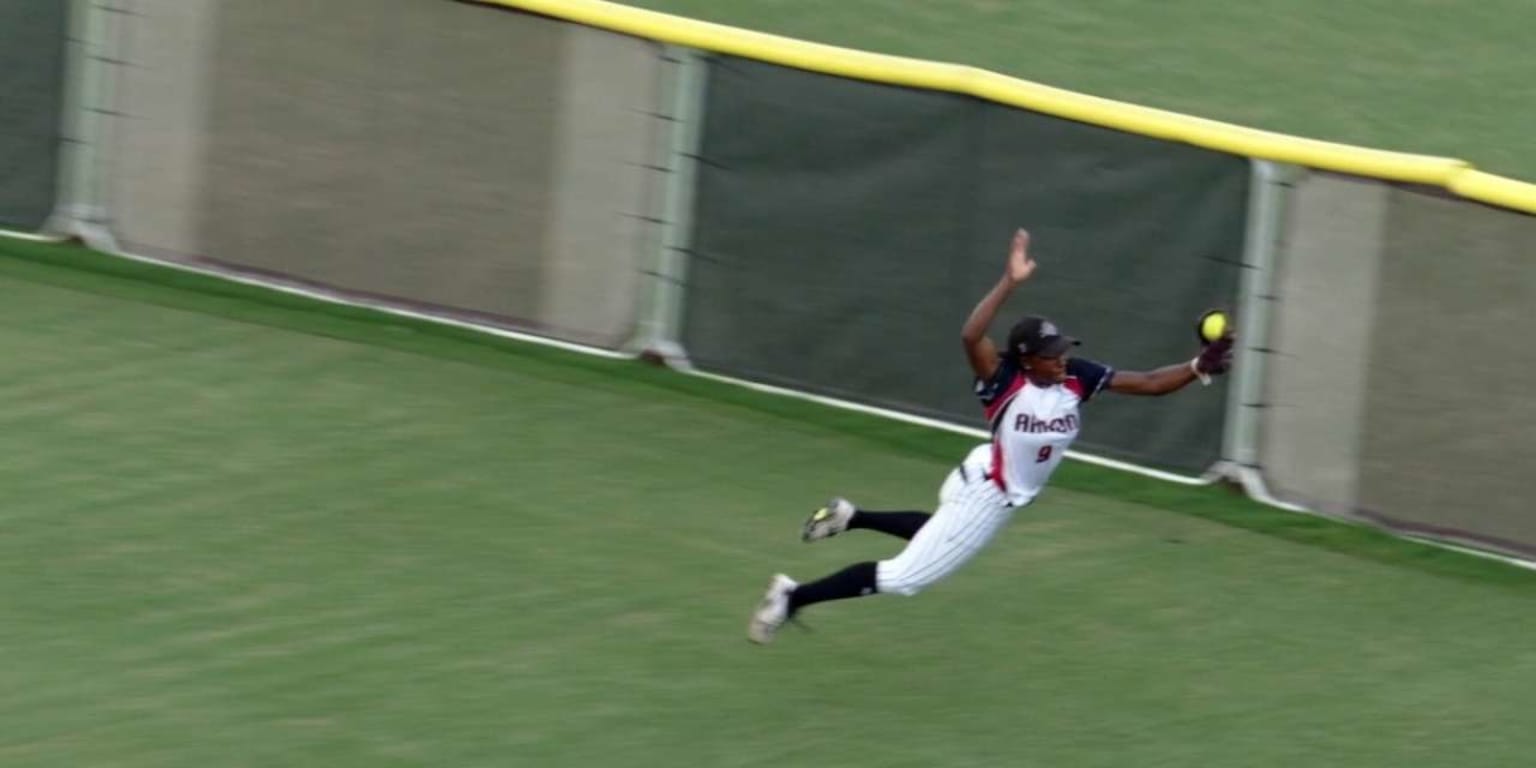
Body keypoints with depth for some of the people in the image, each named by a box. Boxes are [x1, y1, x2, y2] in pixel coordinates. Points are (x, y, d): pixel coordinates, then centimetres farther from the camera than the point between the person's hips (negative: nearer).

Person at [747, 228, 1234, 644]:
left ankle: (849, 518, 46)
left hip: (1003, 496, 8)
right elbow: (971, 337, -48)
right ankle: (792, 597, 9)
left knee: (946, 534, 34)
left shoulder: (1078, 379, -12)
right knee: (904, 577, -3)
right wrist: (1010, 283, -53)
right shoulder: (1005, 381, -29)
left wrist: (1198, 368, -26)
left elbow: (1146, 383, -12)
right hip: (984, 495, -8)